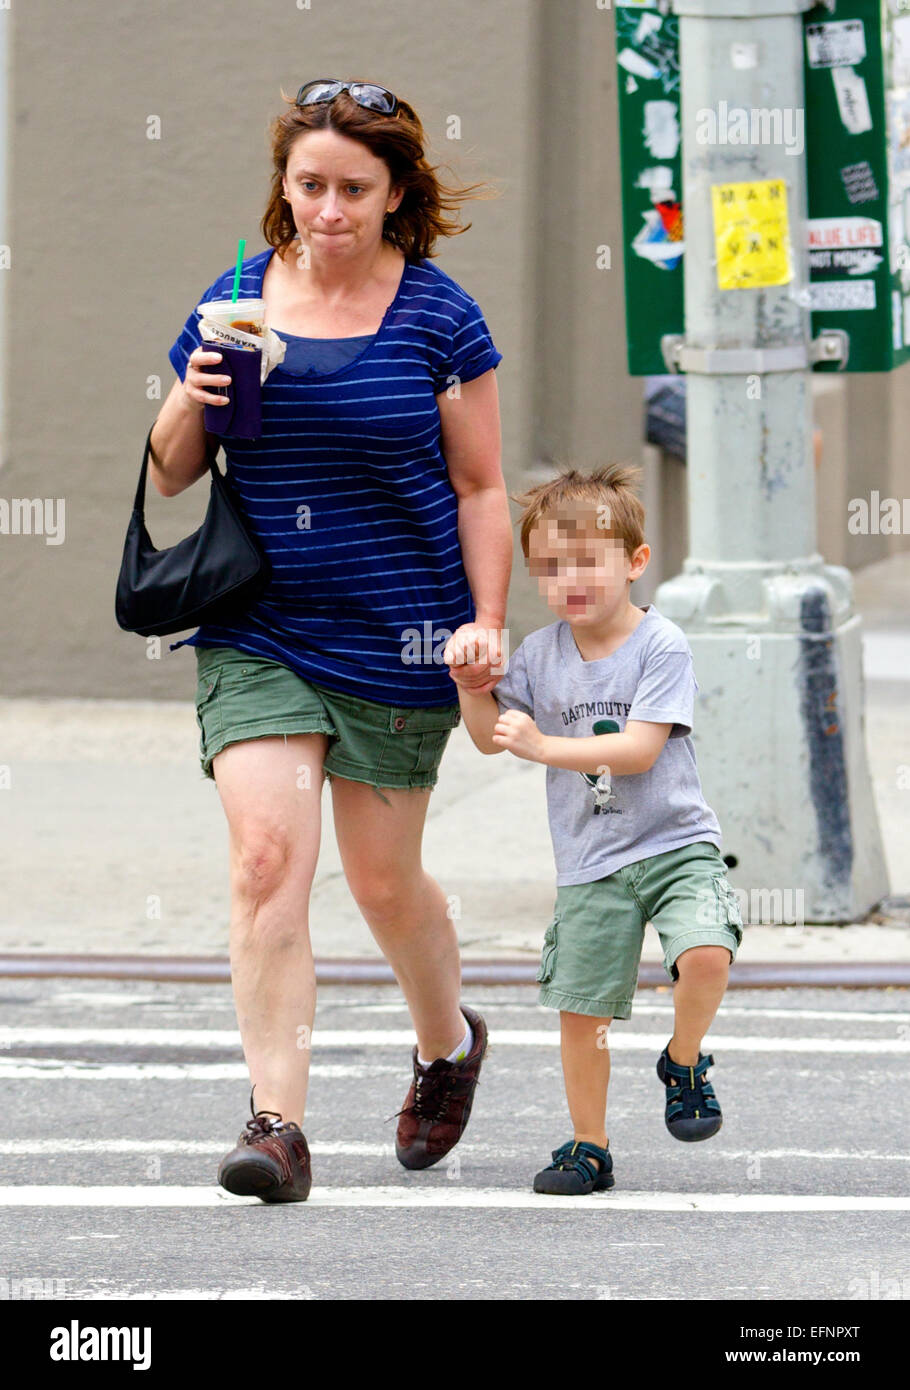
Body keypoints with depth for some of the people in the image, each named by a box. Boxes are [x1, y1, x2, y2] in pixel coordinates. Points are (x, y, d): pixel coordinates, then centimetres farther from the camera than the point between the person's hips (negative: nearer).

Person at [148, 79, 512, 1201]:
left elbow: (480, 487, 2)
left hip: (396, 638, -2)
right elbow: (168, 477, 10)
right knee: (267, 856, -14)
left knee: (383, 878, 8)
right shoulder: (235, 300, 4)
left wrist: (487, 619, -8)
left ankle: (449, 1043, 38)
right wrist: (190, 404, -10)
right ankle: (276, 1119, -15)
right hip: (255, 632, 2)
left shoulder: (438, 315, -3)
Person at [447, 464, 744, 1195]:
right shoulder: (540, 654, 4)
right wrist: (471, 686, -6)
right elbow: (492, 738, 13)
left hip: (674, 844, -4)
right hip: (589, 864, 4)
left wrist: (543, 745, -26)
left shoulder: (661, 646, -11)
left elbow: (638, 749, -20)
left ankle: (683, 1064, 1)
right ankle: (589, 1147, 19)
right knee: (581, 1008, 3)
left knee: (706, 952, -28)